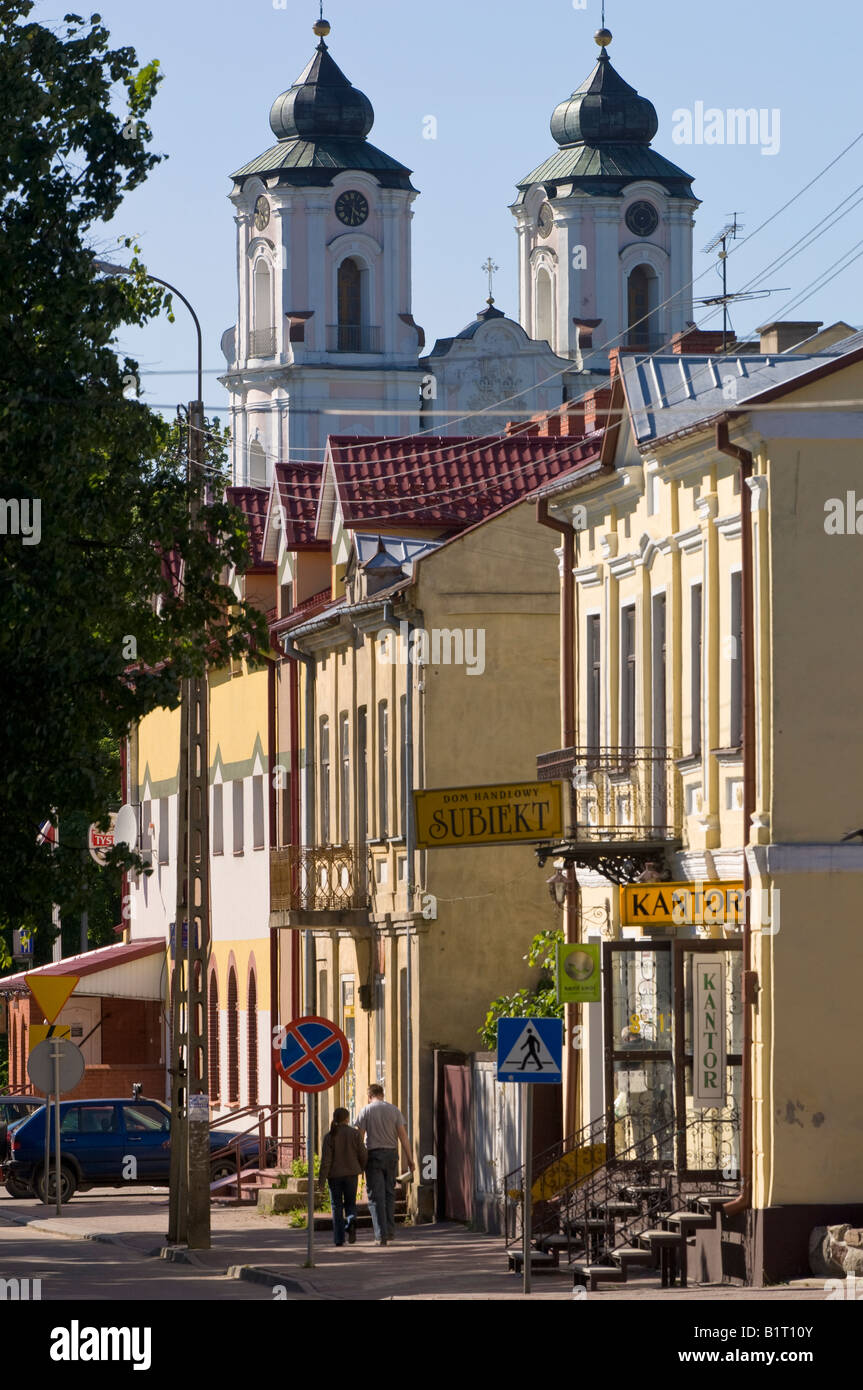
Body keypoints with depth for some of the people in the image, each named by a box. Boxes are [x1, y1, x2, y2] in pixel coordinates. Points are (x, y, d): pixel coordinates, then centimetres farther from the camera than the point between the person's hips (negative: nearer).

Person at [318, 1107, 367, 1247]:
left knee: (337, 1206, 7)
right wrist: (362, 1168, 19)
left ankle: (339, 1239, 3)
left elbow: (326, 1159, -10)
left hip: (334, 1174, -1)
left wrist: (322, 1179, -6)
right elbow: (363, 1154, -1)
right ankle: (351, 1220, -22)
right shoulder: (355, 1133, -4)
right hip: (351, 1173, 1)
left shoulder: (329, 1136, -7)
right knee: (350, 1203, 12)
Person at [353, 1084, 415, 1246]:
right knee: (389, 1193, 17)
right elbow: (403, 1135, 2)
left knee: (376, 1196, -2)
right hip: (391, 1153, 3)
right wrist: (410, 1159, 3)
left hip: (373, 1154, -3)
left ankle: (381, 1235, -9)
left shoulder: (366, 1111, -1)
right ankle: (390, 1230, 15)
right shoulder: (394, 1110, 6)